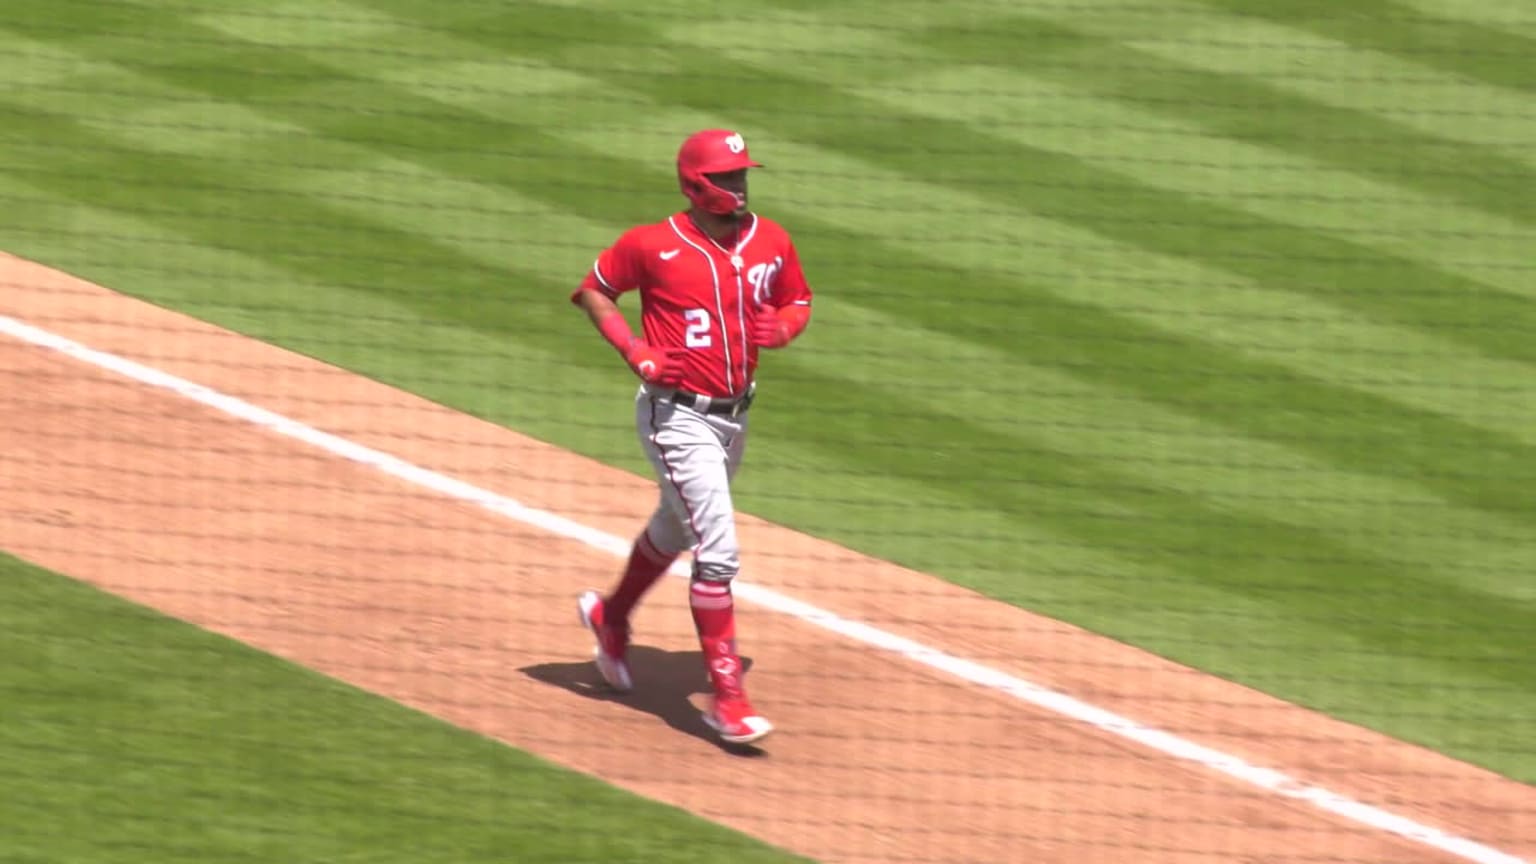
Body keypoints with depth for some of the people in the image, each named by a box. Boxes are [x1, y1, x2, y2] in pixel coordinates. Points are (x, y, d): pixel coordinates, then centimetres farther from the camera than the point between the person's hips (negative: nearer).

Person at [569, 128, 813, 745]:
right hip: (677, 415, -7)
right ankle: (727, 697, -10)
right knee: (719, 550, -14)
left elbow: (798, 302, 15)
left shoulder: (771, 243, 1)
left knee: (676, 530, 26)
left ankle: (611, 615, 53)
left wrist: (783, 328, -9)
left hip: (734, 414, 7)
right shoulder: (654, 246, -13)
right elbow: (593, 289, 0)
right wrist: (634, 351, -13)